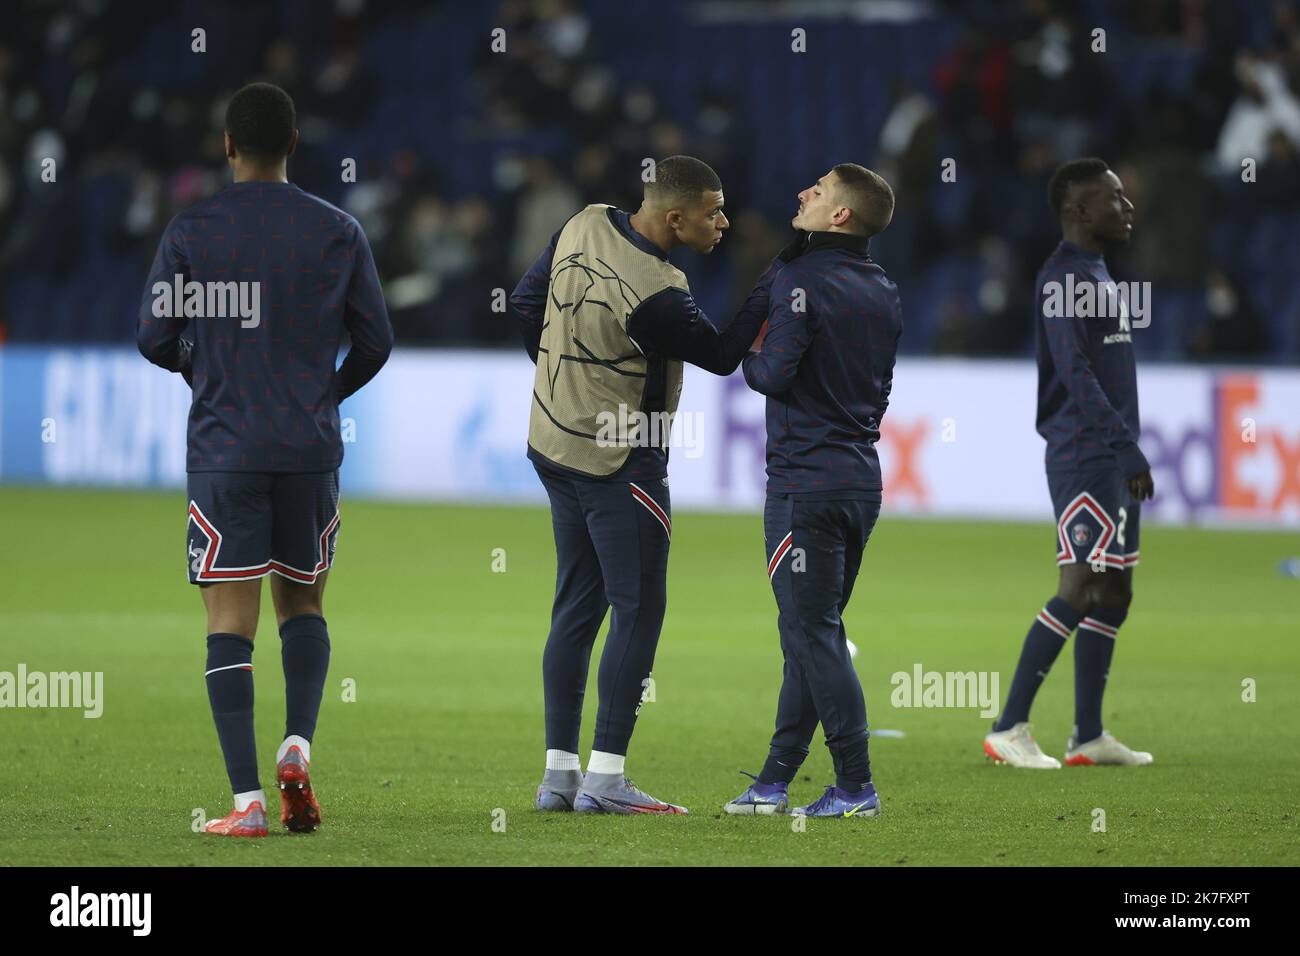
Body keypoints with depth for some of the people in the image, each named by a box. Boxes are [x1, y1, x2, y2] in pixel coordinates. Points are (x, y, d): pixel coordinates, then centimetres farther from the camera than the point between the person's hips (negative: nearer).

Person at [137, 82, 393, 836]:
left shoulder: (191, 234, -2)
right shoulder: (338, 233, 2)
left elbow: (155, 339, 1)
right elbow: (375, 341, 6)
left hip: (224, 453, -2)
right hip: (311, 450, 2)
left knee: (231, 623, -2)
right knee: (303, 604, 19)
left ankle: (247, 801, -11)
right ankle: (298, 746, -5)